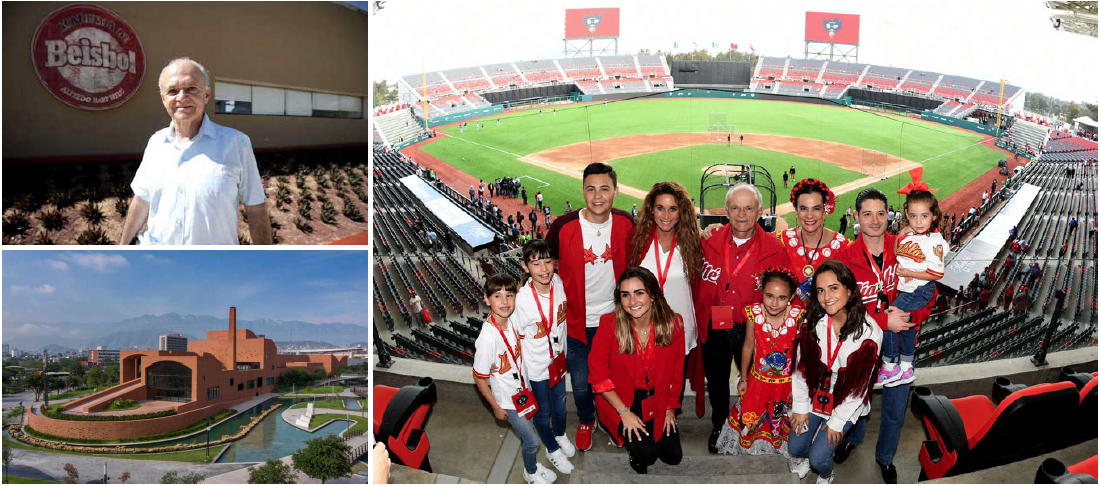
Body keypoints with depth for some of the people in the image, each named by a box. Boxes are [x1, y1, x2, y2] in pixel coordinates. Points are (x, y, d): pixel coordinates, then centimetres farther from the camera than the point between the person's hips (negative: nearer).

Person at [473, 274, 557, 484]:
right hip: (507, 400, -6)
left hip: (523, 390, 6)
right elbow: (479, 378, -20)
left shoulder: (512, 321, -13)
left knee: (526, 433, 25)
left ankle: (532, 464, 51)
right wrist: (495, 407, -12)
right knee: (532, 441, 10)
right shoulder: (488, 338, -33)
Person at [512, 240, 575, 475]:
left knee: (560, 404, 29)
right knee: (543, 412, 21)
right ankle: (552, 449, 49)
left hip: (558, 359, 4)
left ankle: (560, 434, 60)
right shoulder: (522, 300, -31)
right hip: (537, 367, -4)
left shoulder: (558, 281, -17)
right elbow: (517, 339, -18)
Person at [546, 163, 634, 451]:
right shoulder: (563, 227, -16)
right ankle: (586, 421, 43)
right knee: (581, 383, 13)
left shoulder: (626, 224, -9)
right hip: (577, 320, -1)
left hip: (614, 317, 1)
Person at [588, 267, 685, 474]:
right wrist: (624, 412, -15)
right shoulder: (609, 325, -21)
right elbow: (598, 376, -13)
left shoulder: (672, 325, -13)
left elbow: (676, 372, 2)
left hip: (657, 400, 4)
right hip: (619, 400, -3)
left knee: (673, 456, 2)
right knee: (647, 453, -19)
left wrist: (670, 408, 4)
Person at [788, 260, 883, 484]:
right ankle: (801, 456, 37)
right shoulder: (812, 322, -14)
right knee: (795, 447, -1)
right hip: (814, 395, 3)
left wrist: (837, 421, -9)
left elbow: (860, 384, -14)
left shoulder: (869, 331, -22)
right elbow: (801, 367, -4)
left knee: (818, 457, -7)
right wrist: (800, 408, -1)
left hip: (845, 403, -2)